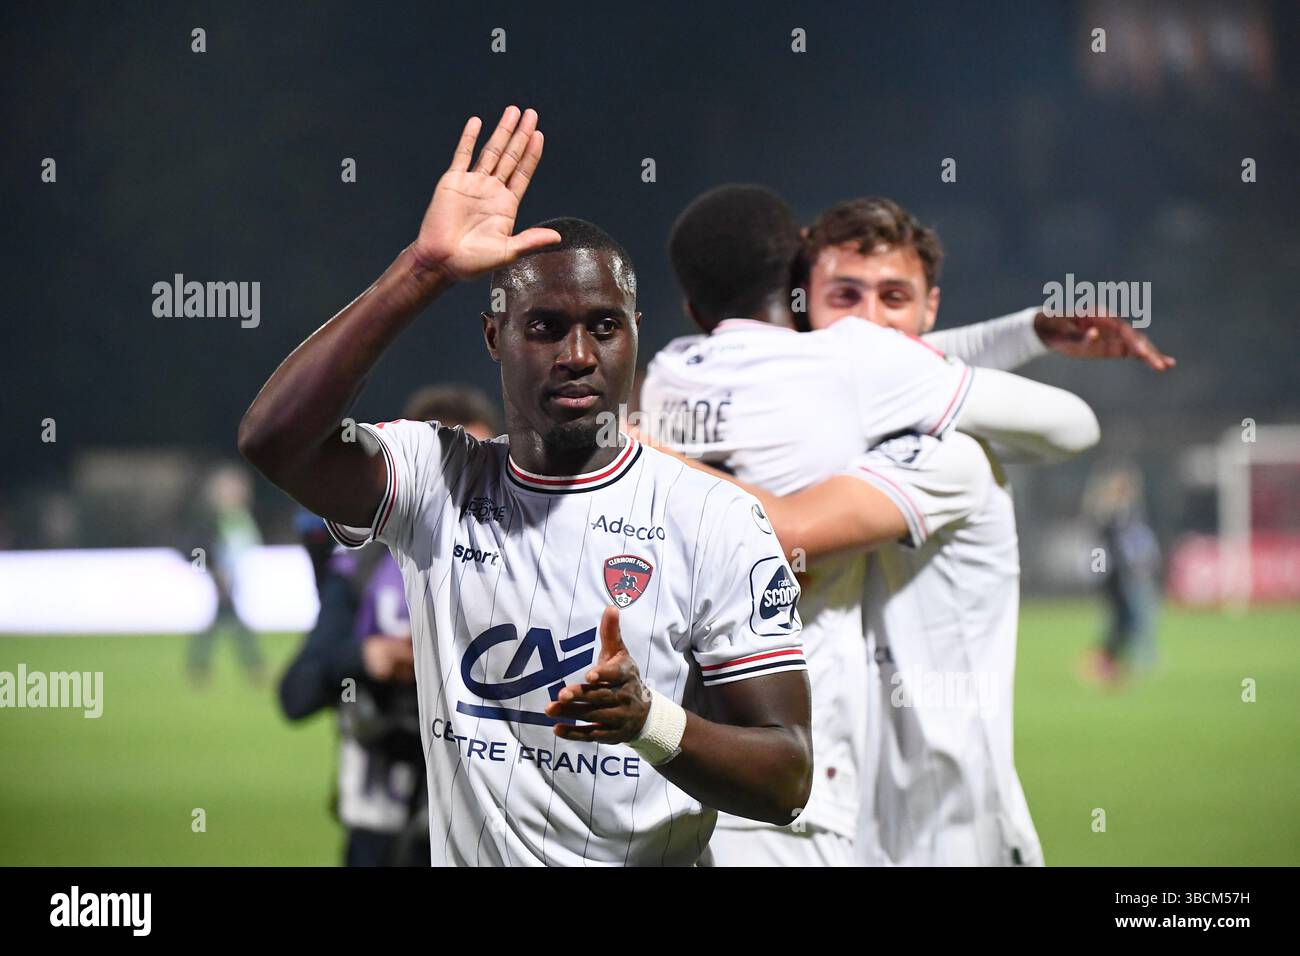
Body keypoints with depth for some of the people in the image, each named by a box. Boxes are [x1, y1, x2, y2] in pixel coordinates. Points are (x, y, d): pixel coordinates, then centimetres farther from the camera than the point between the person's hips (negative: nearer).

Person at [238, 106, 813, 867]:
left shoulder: (715, 520, -1)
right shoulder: (438, 480, 5)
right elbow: (274, 437, -13)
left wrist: (650, 723, -22)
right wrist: (425, 270, -15)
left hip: (656, 857, -3)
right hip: (468, 853, 3)